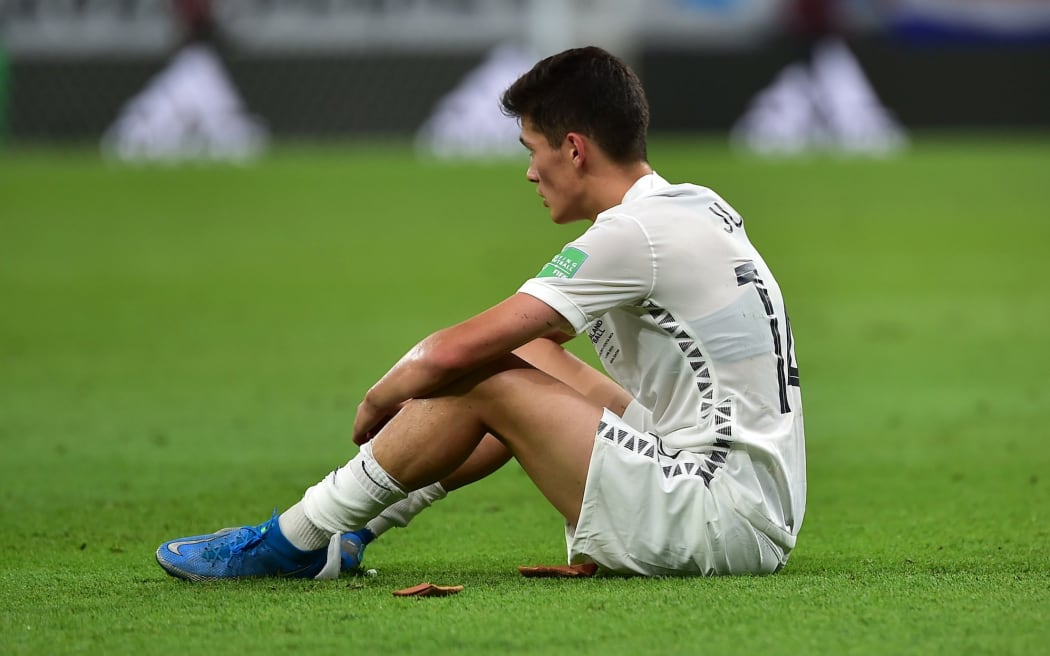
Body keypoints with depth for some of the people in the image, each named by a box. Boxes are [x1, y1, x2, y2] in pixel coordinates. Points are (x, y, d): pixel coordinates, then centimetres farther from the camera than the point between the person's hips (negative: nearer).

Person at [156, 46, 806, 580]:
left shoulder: (636, 234, -16)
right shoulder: (699, 206, 13)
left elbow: (455, 354, -18)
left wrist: (379, 399, 2)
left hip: (727, 522, -10)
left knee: (481, 381, -8)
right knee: (527, 354, 19)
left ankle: (296, 539, 5)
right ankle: (356, 527, 23)